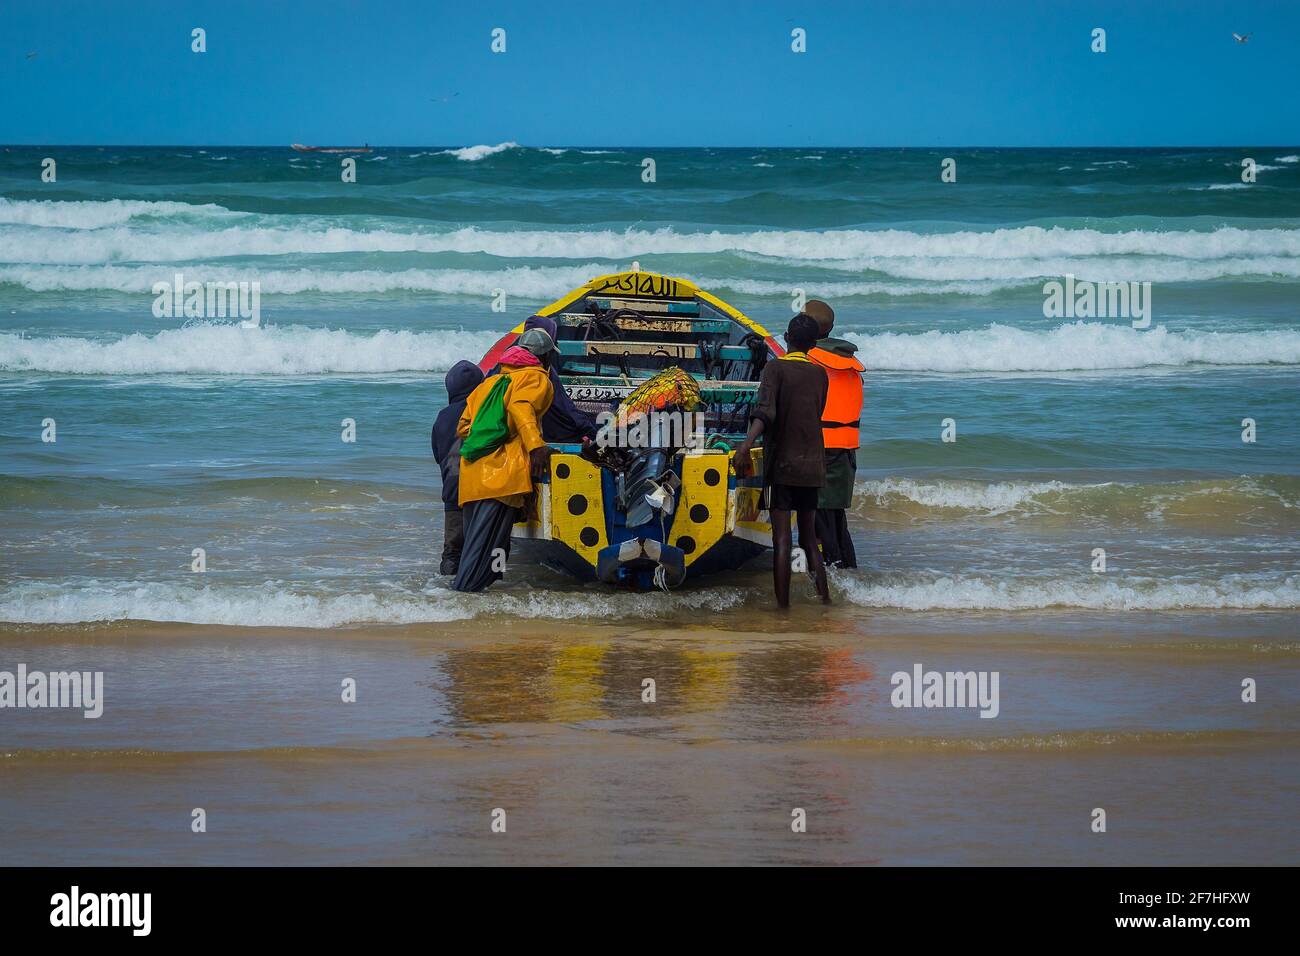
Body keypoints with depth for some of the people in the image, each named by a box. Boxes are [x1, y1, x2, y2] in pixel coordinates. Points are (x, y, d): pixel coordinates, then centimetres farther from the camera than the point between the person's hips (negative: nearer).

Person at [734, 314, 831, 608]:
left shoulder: (775, 369, -7)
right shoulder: (820, 374, 9)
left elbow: (765, 412, -24)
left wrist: (746, 446, -36)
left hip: (782, 465, -5)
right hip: (812, 465, 5)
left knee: (782, 540, -6)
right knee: (809, 539, 14)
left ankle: (783, 606, -10)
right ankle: (825, 601, 12)